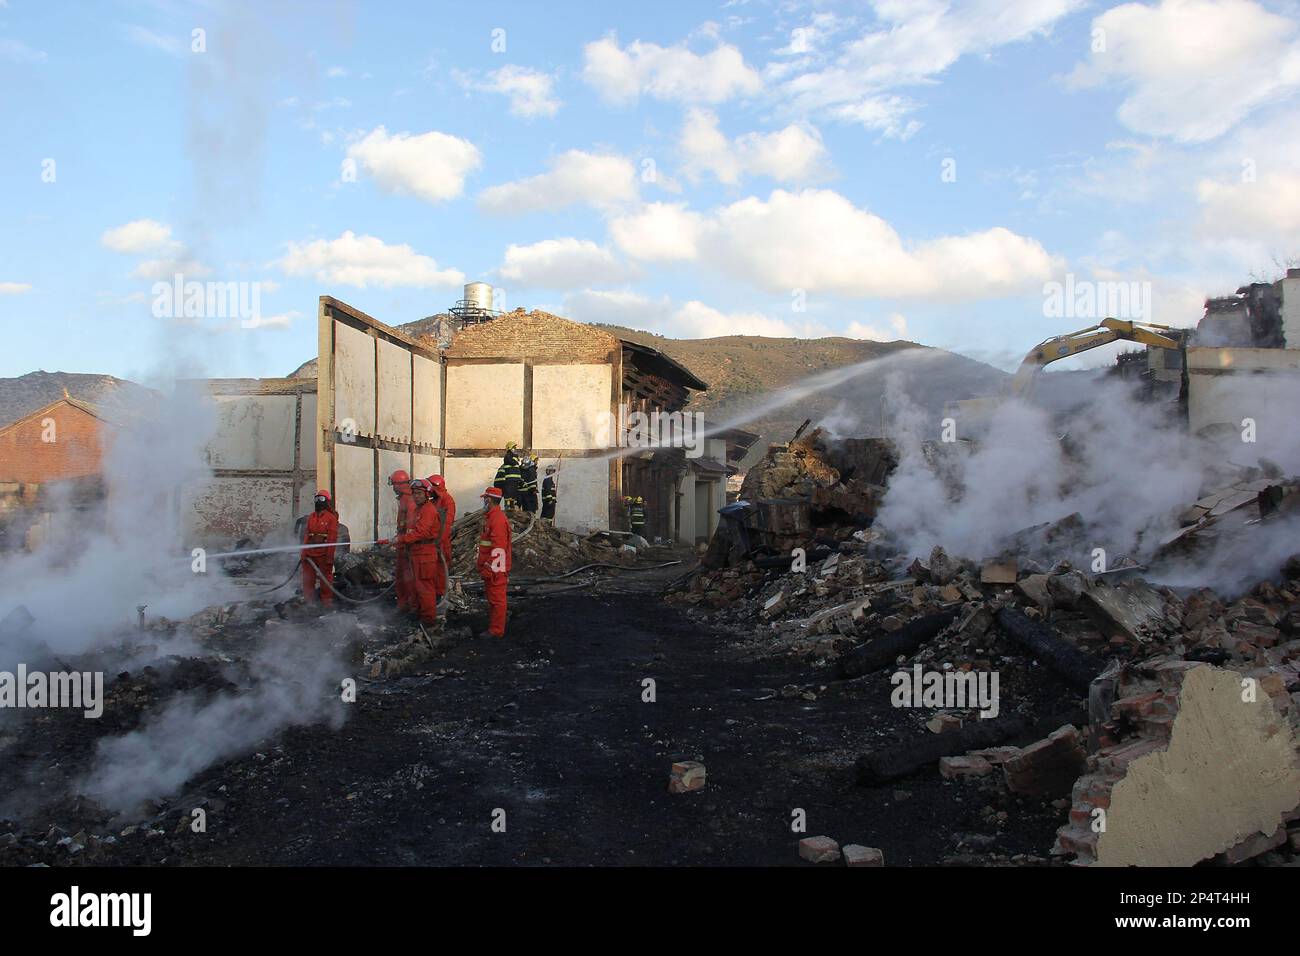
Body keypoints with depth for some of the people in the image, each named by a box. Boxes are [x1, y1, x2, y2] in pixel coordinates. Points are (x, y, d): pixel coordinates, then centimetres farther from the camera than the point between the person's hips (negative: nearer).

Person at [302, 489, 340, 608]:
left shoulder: (331, 517, -4)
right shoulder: (311, 517, 13)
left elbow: (332, 538, -9)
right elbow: (306, 536, 11)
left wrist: (330, 556, -14)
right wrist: (304, 552, 3)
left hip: (324, 554, -6)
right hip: (310, 554, 6)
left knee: (325, 578, 2)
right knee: (308, 578, 11)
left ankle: (327, 601, 10)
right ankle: (308, 600, 22)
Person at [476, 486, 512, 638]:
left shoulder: (498, 519, -19)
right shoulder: (491, 517, 15)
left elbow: (498, 548, -24)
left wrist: (491, 569, -23)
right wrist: (483, 566, 25)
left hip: (495, 569, -11)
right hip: (490, 568, 11)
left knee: (496, 600, -3)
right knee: (492, 598, 18)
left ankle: (496, 631, 3)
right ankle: (492, 626, 28)